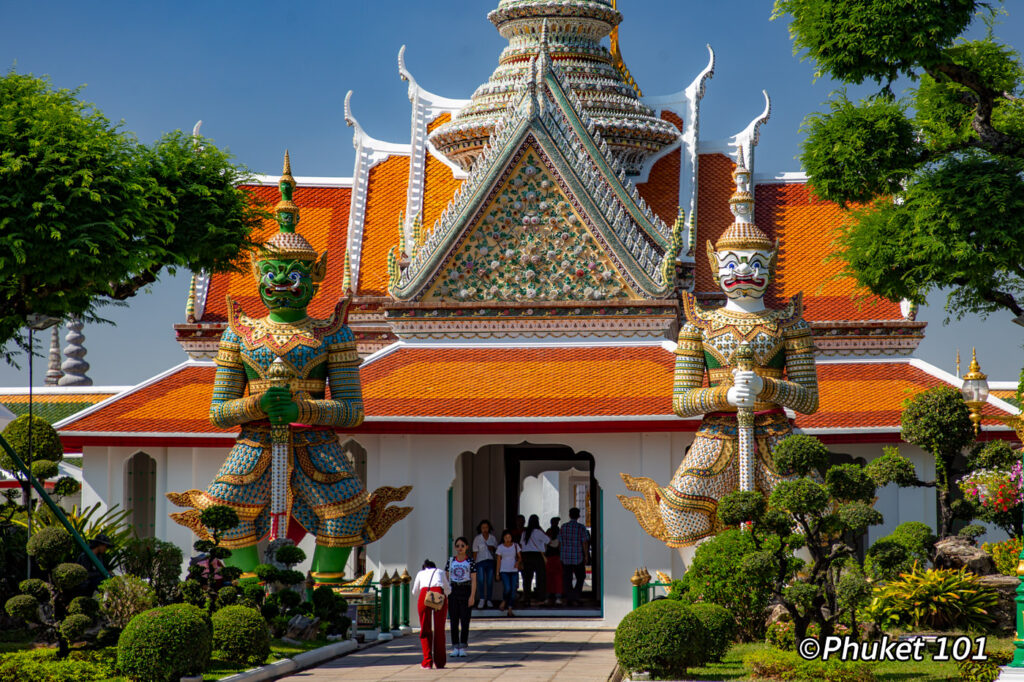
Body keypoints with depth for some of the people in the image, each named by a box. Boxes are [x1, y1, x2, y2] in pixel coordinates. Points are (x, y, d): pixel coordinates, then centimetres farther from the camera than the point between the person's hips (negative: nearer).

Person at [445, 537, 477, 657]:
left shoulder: (470, 561, -1)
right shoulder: (450, 561, 7)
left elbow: (474, 580, -3)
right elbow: (446, 578, 9)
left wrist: (472, 596, -11)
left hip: (466, 590, -2)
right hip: (453, 590, 2)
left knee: (465, 620, -1)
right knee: (454, 620, 3)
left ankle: (463, 648, 4)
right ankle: (455, 647, 8)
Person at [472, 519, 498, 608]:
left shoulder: (493, 538, 8)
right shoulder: (477, 539, 3)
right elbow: (475, 552, 4)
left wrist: (492, 548, -6)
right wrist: (474, 563, -1)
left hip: (491, 561, 2)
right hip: (480, 561, -2)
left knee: (490, 581, 2)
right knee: (481, 580, -13)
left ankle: (489, 600, 11)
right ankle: (482, 599, -12)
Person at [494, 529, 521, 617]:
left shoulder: (515, 546, 6)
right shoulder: (500, 547, 2)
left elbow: (520, 557, 11)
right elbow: (499, 560, 6)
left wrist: (518, 562, -12)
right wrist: (497, 572, 3)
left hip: (514, 570, 2)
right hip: (504, 571, -2)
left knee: (513, 590, -3)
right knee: (507, 588, -18)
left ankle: (510, 609, 2)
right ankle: (504, 601, 13)